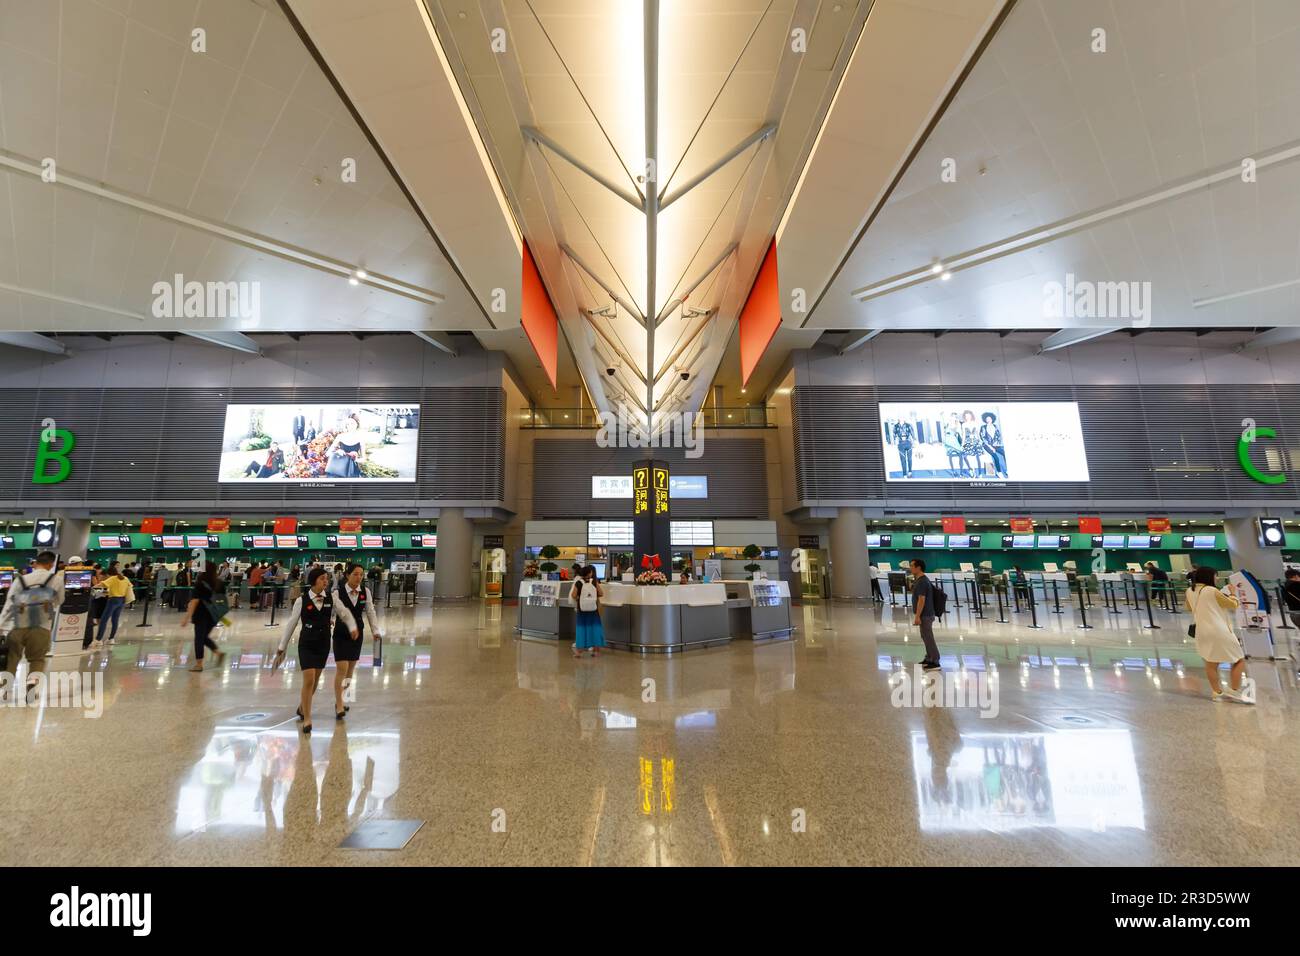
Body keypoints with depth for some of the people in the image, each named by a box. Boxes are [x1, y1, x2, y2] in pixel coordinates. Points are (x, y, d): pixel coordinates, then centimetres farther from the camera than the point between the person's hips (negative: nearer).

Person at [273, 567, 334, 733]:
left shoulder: (331, 597, -5)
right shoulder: (302, 600, -10)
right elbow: (291, 624, -3)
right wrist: (282, 648, 1)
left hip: (324, 643, 3)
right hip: (306, 643, -3)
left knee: (315, 680, 15)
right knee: (309, 679, -8)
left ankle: (302, 707, 42)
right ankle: (307, 719, 6)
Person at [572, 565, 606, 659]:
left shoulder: (578, 583, -6)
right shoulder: (595, 582, -6)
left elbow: (574, 596, -9)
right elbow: (601, 594, -4)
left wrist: (579, 599, 11)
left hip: (582, 609, 0)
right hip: (593, 609, 0)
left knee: (581, 628, 7)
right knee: (594, 628, 9)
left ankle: (579, 651, 8)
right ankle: (596, 650, 12)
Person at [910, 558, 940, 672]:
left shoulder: (922, 582, -22)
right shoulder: (920, 579, 10)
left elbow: (921, 600, -24)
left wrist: (917, 616, -23)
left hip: (925, 615, -10)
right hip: (925, 614, 10)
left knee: (928, 638, -2)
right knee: (926, 637, 18)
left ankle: (935, 663, 5)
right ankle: (929, 658, 28)